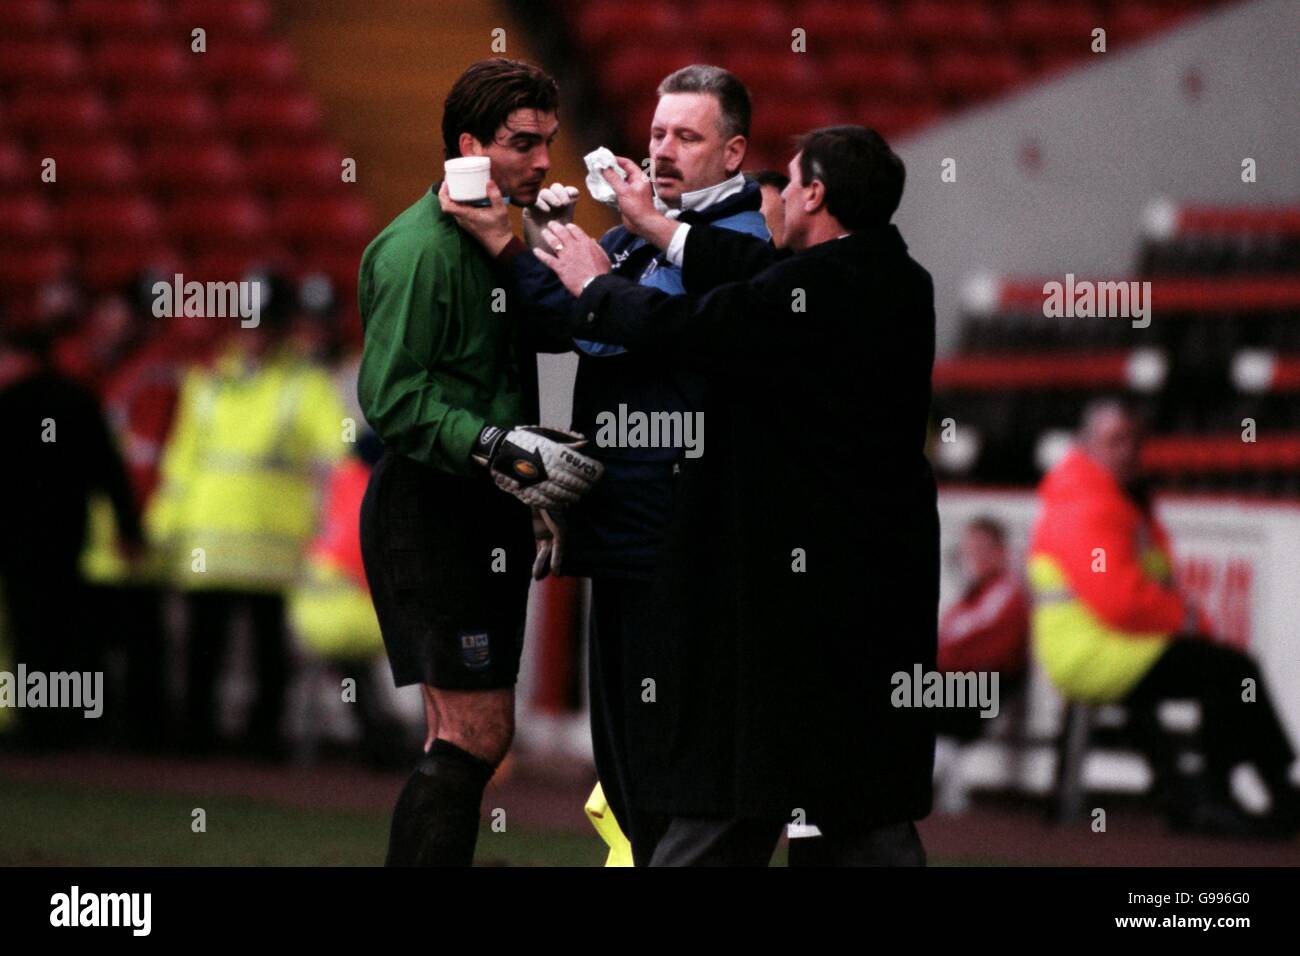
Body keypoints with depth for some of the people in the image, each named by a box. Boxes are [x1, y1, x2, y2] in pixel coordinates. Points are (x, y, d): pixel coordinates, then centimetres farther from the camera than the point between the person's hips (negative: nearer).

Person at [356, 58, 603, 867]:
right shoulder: (419, 247, -14)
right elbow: (392, 394, -21)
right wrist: (501, 451, -29)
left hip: (482, 518, 10)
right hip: (430, 511, -10)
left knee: (472, 739, 9)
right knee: (474, 736, -13)